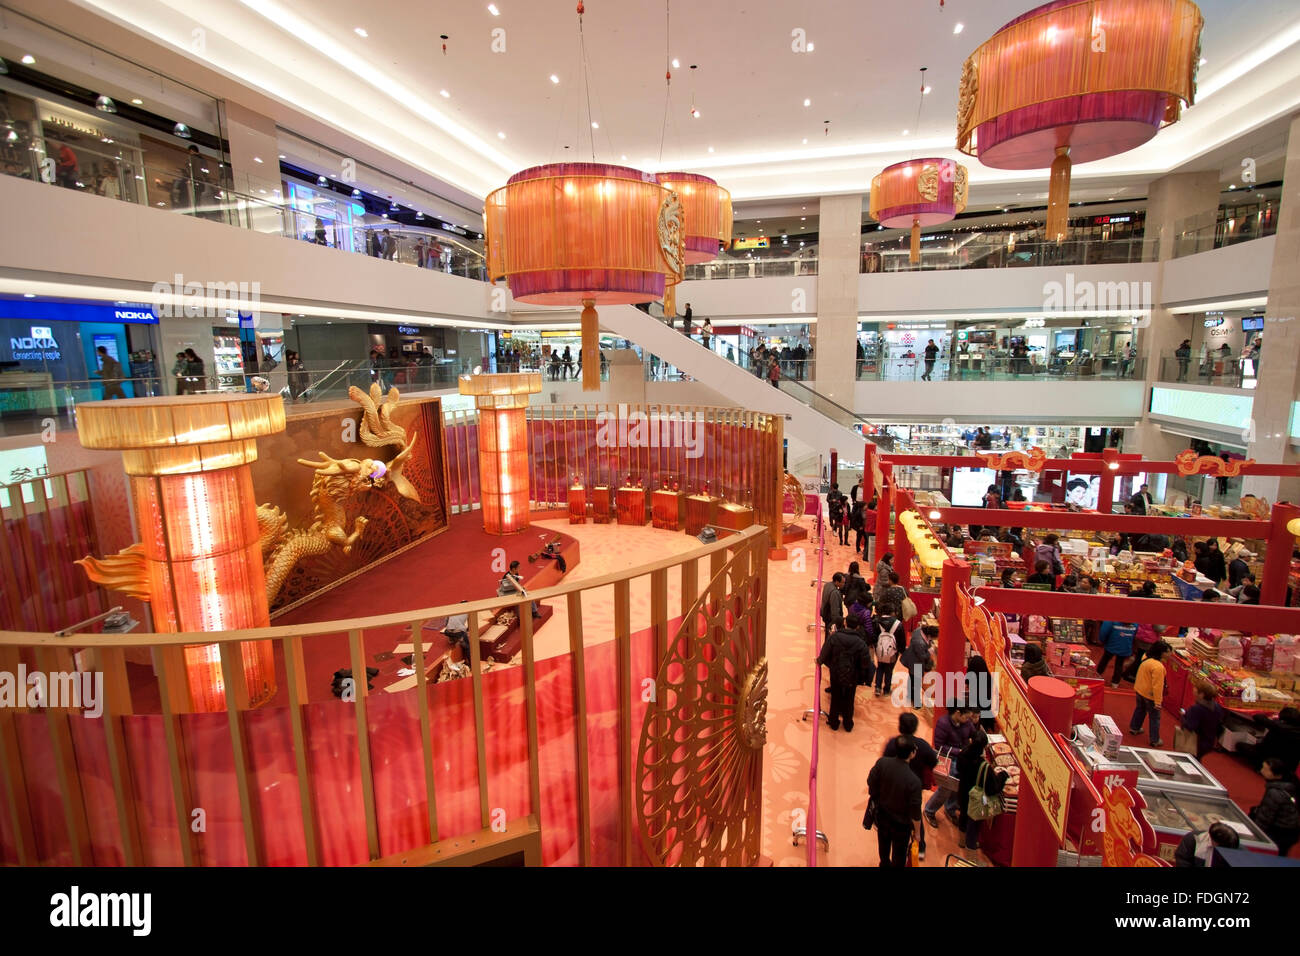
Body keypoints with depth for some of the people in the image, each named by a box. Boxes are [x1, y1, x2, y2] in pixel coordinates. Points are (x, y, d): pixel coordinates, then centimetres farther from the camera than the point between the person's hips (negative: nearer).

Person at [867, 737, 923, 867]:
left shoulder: (882, 763, -25)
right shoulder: (914, 781, -36)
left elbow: (870, 783, -9)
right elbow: (915, 813, -23)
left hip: (881, 815, 5)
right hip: (901, 823, -4)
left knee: (884, 843, 32)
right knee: (899, 852, 24)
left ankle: (884, 863, 57)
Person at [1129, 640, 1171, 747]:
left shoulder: (1146, 659, -4)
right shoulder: (1158, 667, -30)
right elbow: (1157, 686, -27)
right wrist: (1158, 702, -23)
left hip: (1139, 690, 8)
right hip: (1150, 695, -8)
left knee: (1140, 709, 27)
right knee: (1155, 717, 8)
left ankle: (1134, 728, 42)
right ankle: (1155, 740, 19)